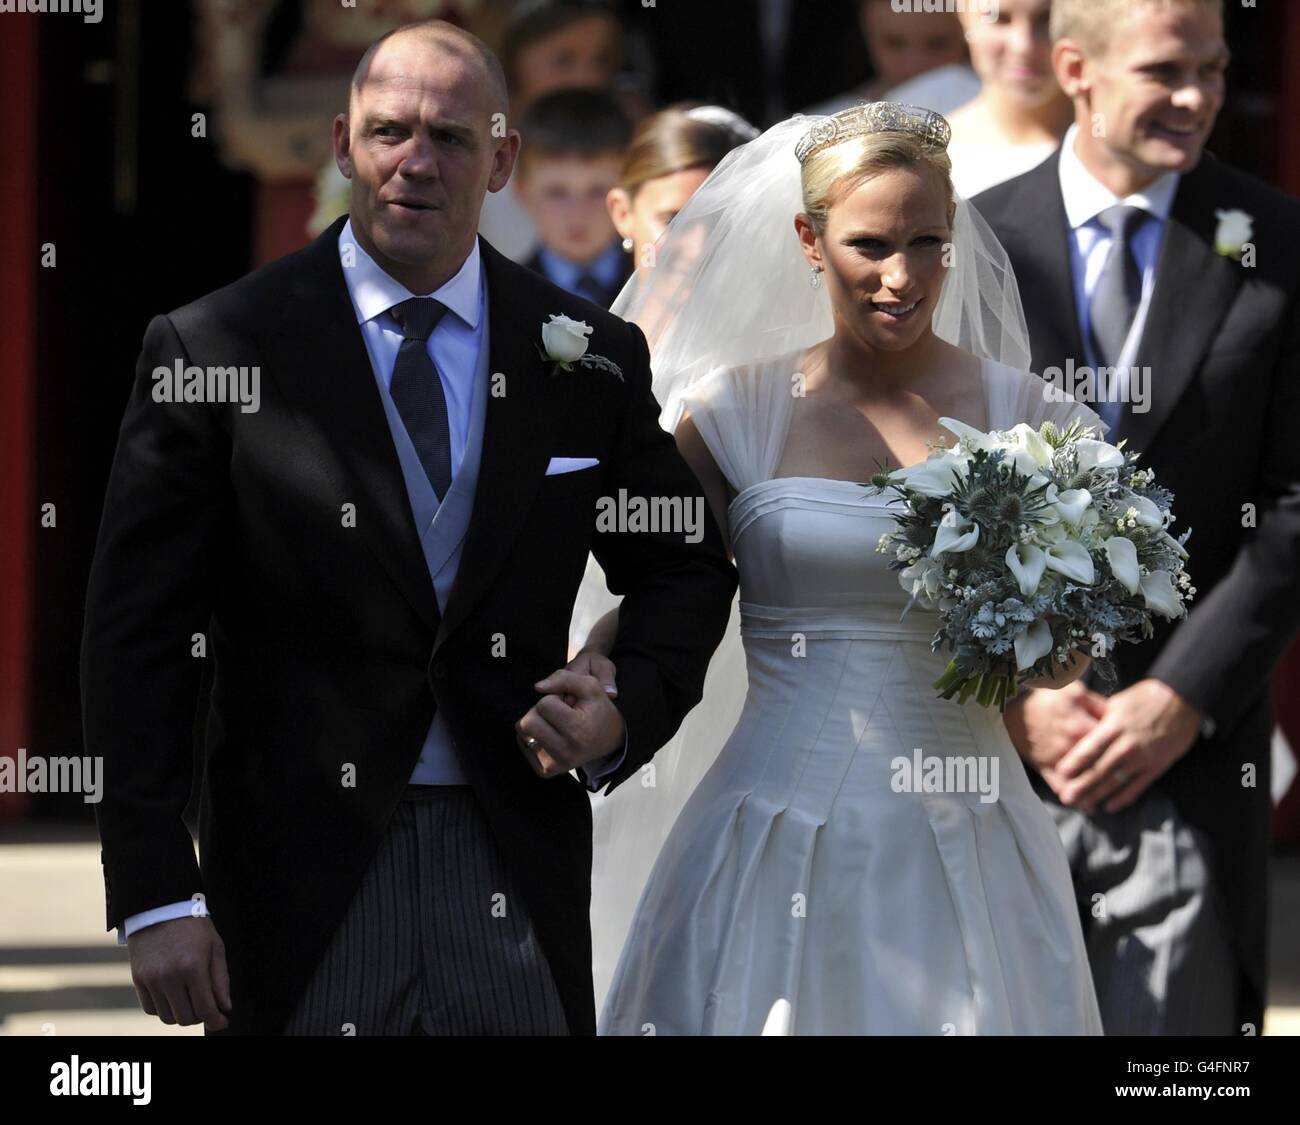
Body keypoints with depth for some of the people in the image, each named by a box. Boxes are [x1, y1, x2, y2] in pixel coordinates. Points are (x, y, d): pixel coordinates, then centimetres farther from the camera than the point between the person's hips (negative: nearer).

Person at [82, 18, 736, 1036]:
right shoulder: (214, 347, -3)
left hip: (517, 871, 2)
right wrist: (156, 900, -10)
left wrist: (629, 713, -3)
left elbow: (686, 570, 18)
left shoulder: (590, 358, 5)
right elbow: (137, 639, -4)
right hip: (299, 871, -2)